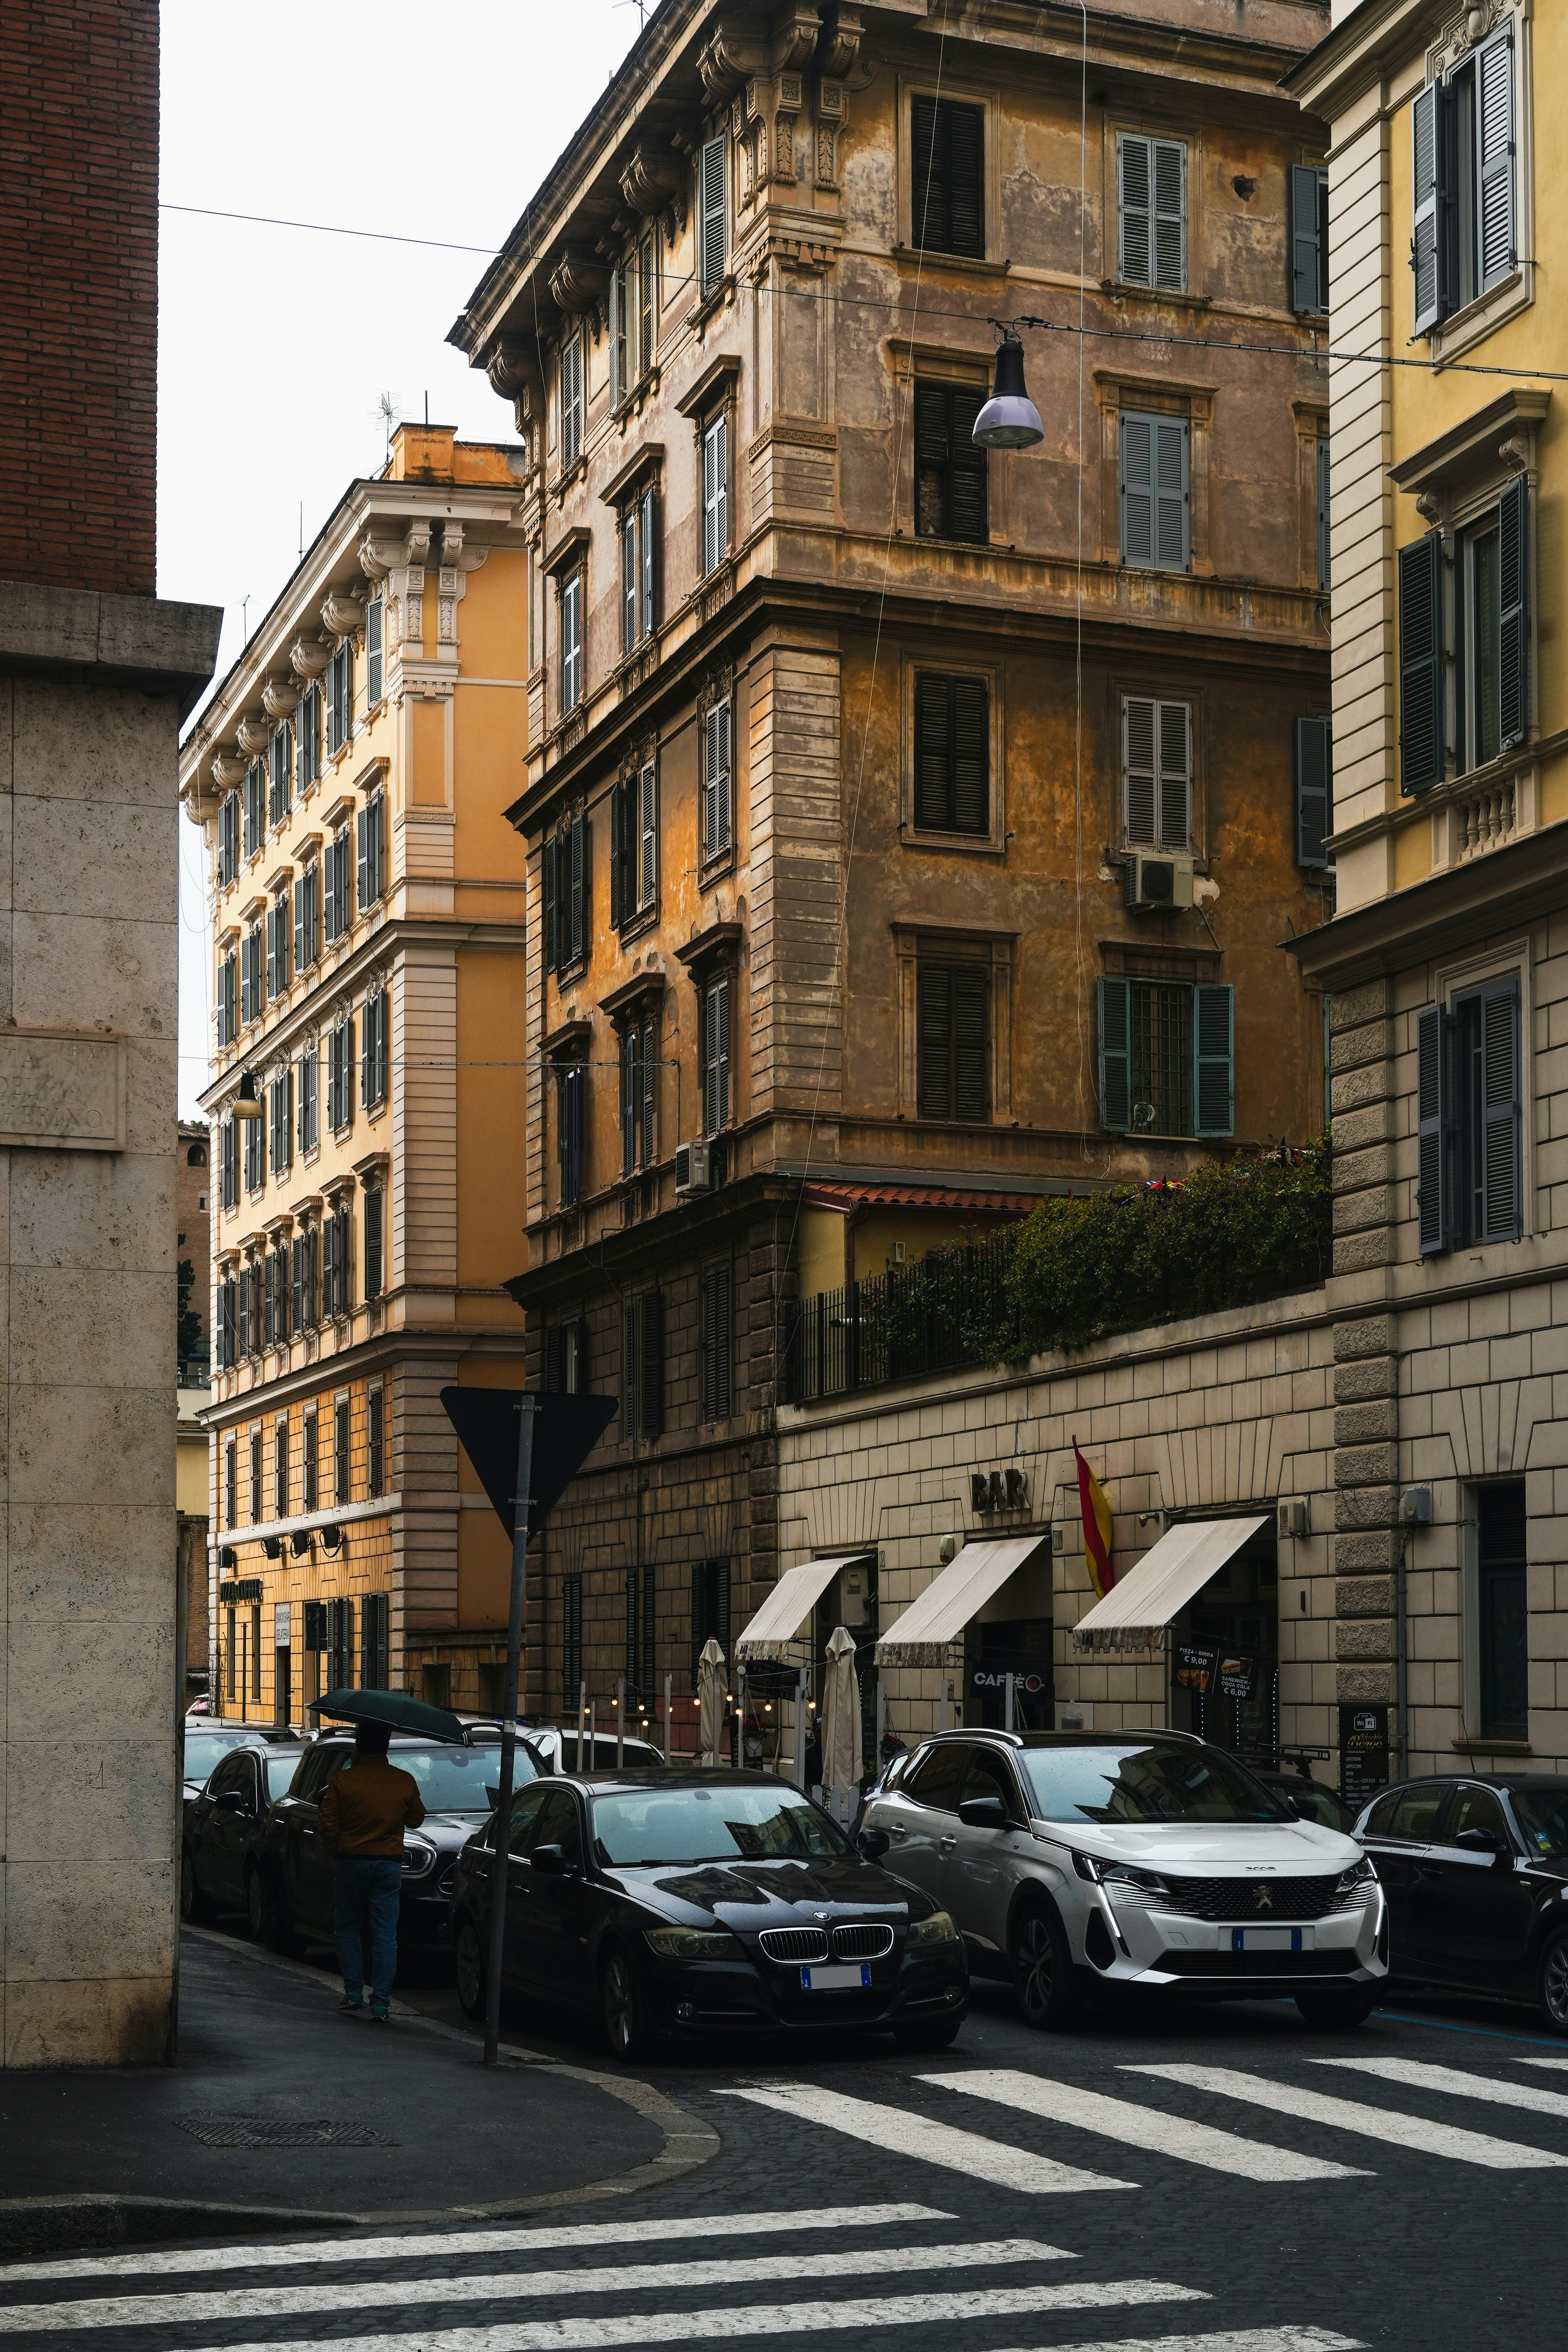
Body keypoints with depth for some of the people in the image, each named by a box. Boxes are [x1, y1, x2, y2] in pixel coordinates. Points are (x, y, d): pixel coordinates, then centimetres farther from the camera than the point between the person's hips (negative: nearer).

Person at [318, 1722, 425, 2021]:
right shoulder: (405, 1782, -3)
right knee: (385, 1934, 3)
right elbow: (415, 1820, 10)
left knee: (347, 1928, 16)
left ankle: (354, 1993, 11)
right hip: (389, 1864, 1)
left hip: (352, 1862, -1)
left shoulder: (342, 1781, -8)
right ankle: (381, 2003, 0)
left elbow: (327, 1825, -6)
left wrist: (337, 1853, 10)